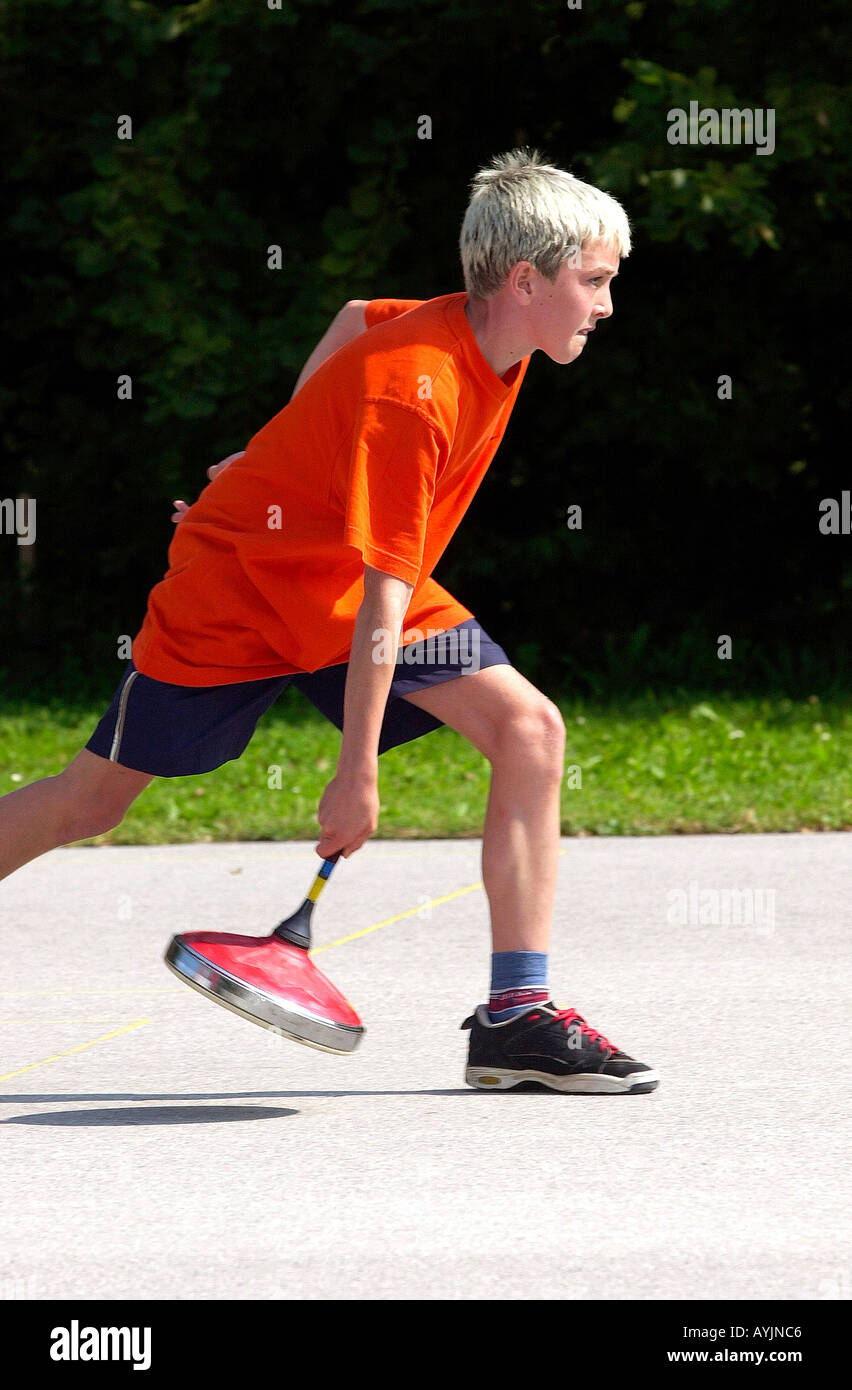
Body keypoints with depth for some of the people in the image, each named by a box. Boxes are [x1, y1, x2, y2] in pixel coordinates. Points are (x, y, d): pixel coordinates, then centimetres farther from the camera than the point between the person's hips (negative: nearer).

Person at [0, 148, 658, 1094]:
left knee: (529, 730, -13)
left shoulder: (483, 329, -7)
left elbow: (355, 319, 15)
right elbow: (382, 594, -32)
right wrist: (357, 771, -30)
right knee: (90, 802, 1)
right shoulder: (412, 394, -32)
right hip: (237, 581, -7)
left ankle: (517, 1018, -14)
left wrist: (284, 457, 23)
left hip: (348, 583, 7)